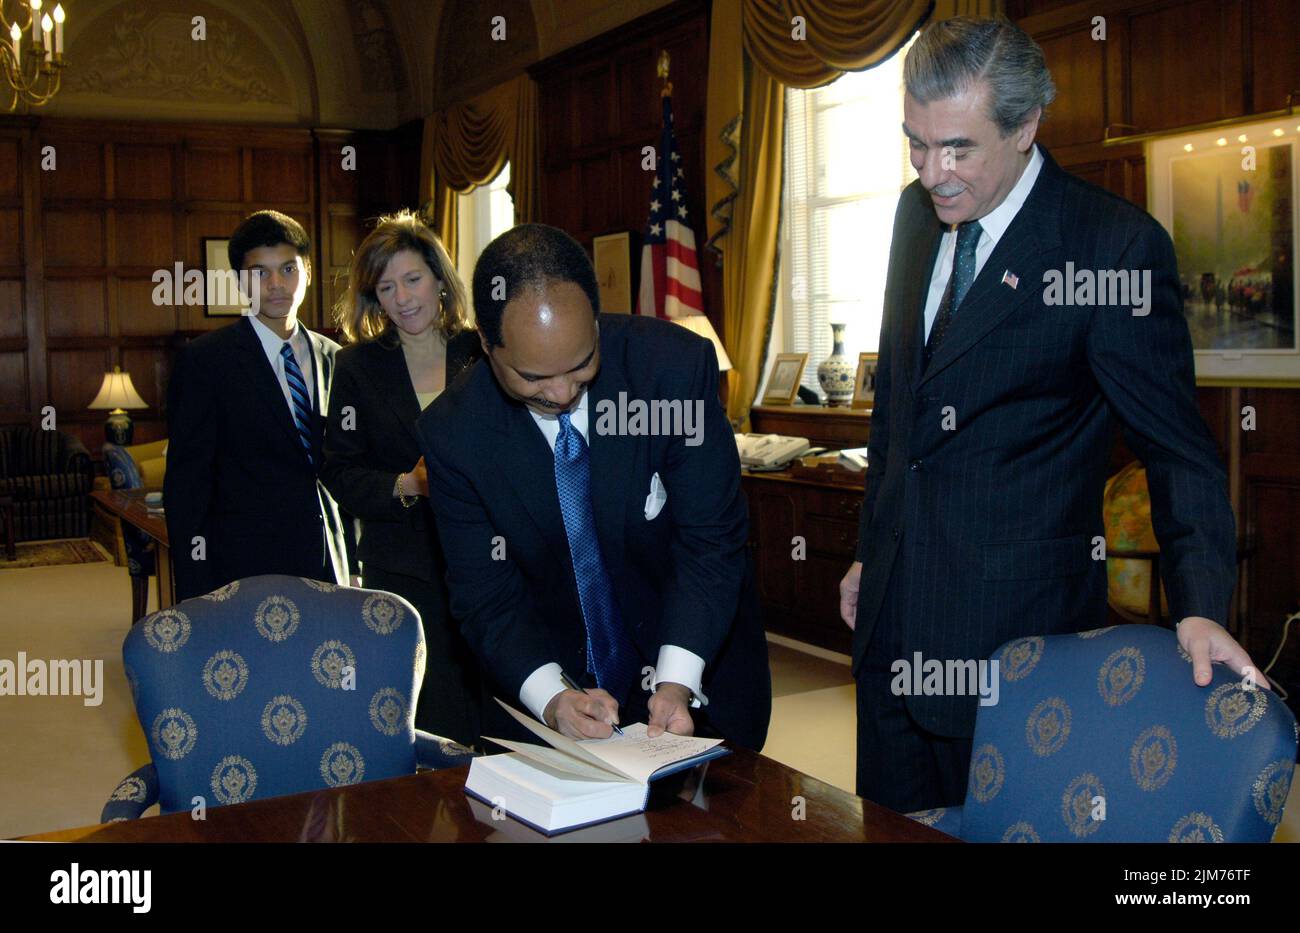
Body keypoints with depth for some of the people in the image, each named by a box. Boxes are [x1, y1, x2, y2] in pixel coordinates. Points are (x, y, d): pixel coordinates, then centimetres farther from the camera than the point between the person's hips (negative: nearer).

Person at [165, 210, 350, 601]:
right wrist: (196, 593, -9)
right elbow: (186, 482, -4)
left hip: (329, 567, 4)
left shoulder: (333, 358, 11)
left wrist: (352, 564, 11)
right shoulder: (205, 360, -3)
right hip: (246, 569, -4)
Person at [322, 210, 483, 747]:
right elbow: (339, 472, 2)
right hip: (401, 570, 0)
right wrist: (405, 486, -15)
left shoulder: (483, 355, 4)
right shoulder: (359, 366, 6)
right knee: (433, 726, -1)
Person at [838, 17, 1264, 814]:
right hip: (894, 616, 6)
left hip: (1017, 629, -6)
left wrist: (1202, 608, -24)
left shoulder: (1118, 245, -14)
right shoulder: (918, 214, 7)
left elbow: (1177, 447, -11)